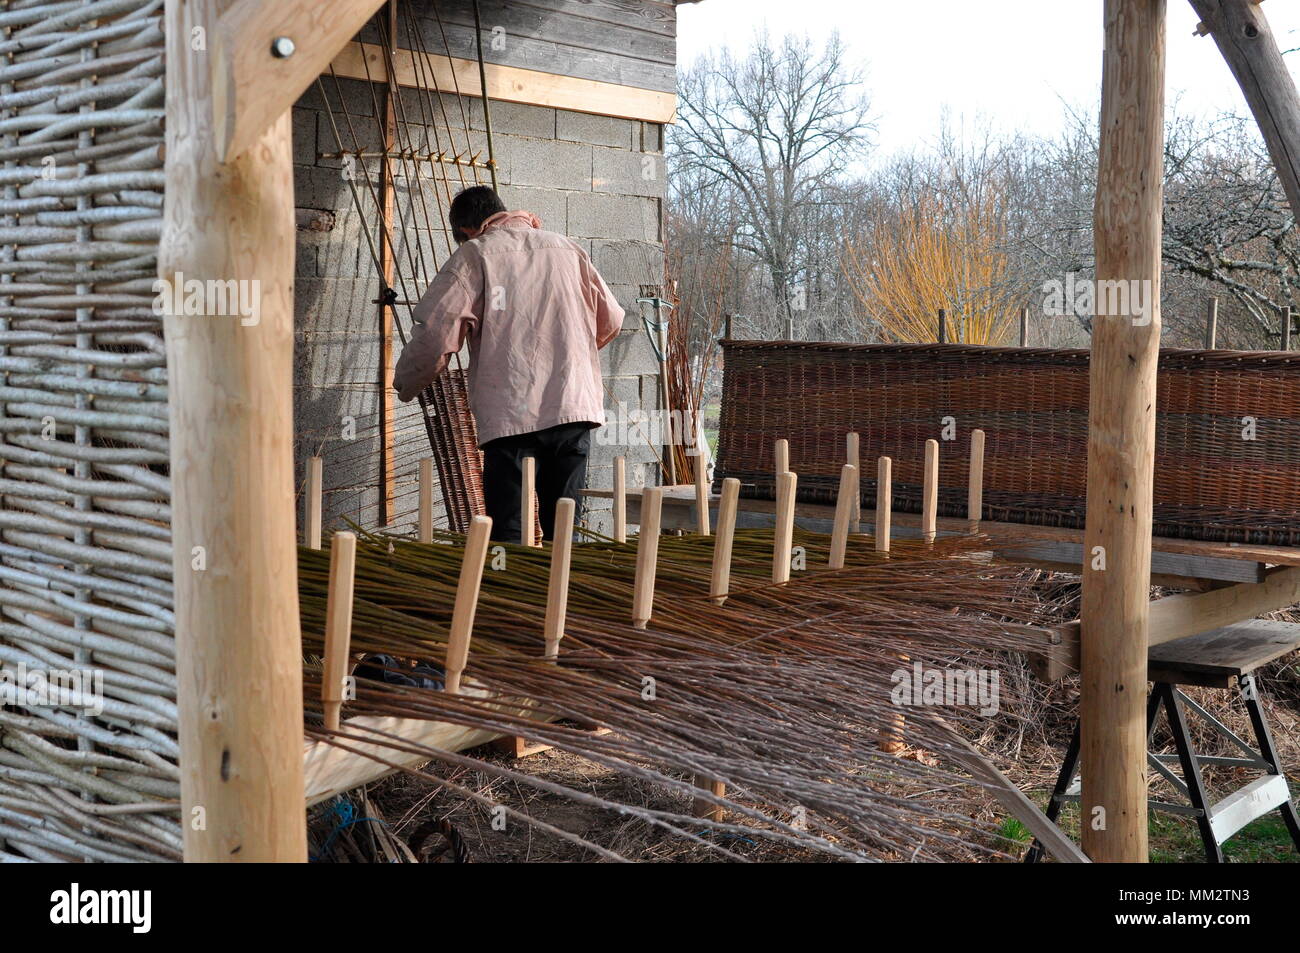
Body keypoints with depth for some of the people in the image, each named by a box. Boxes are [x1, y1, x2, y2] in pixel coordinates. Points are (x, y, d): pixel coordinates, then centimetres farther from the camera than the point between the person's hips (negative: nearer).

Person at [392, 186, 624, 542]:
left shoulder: (475, 255, 2)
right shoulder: (567, 249, 16)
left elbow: (434, 332, -7)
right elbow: (611, 319, 22)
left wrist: (406, 385, 10)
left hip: (510, 415, -4)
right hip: (574, 405, 4)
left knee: (508, 533, 0)